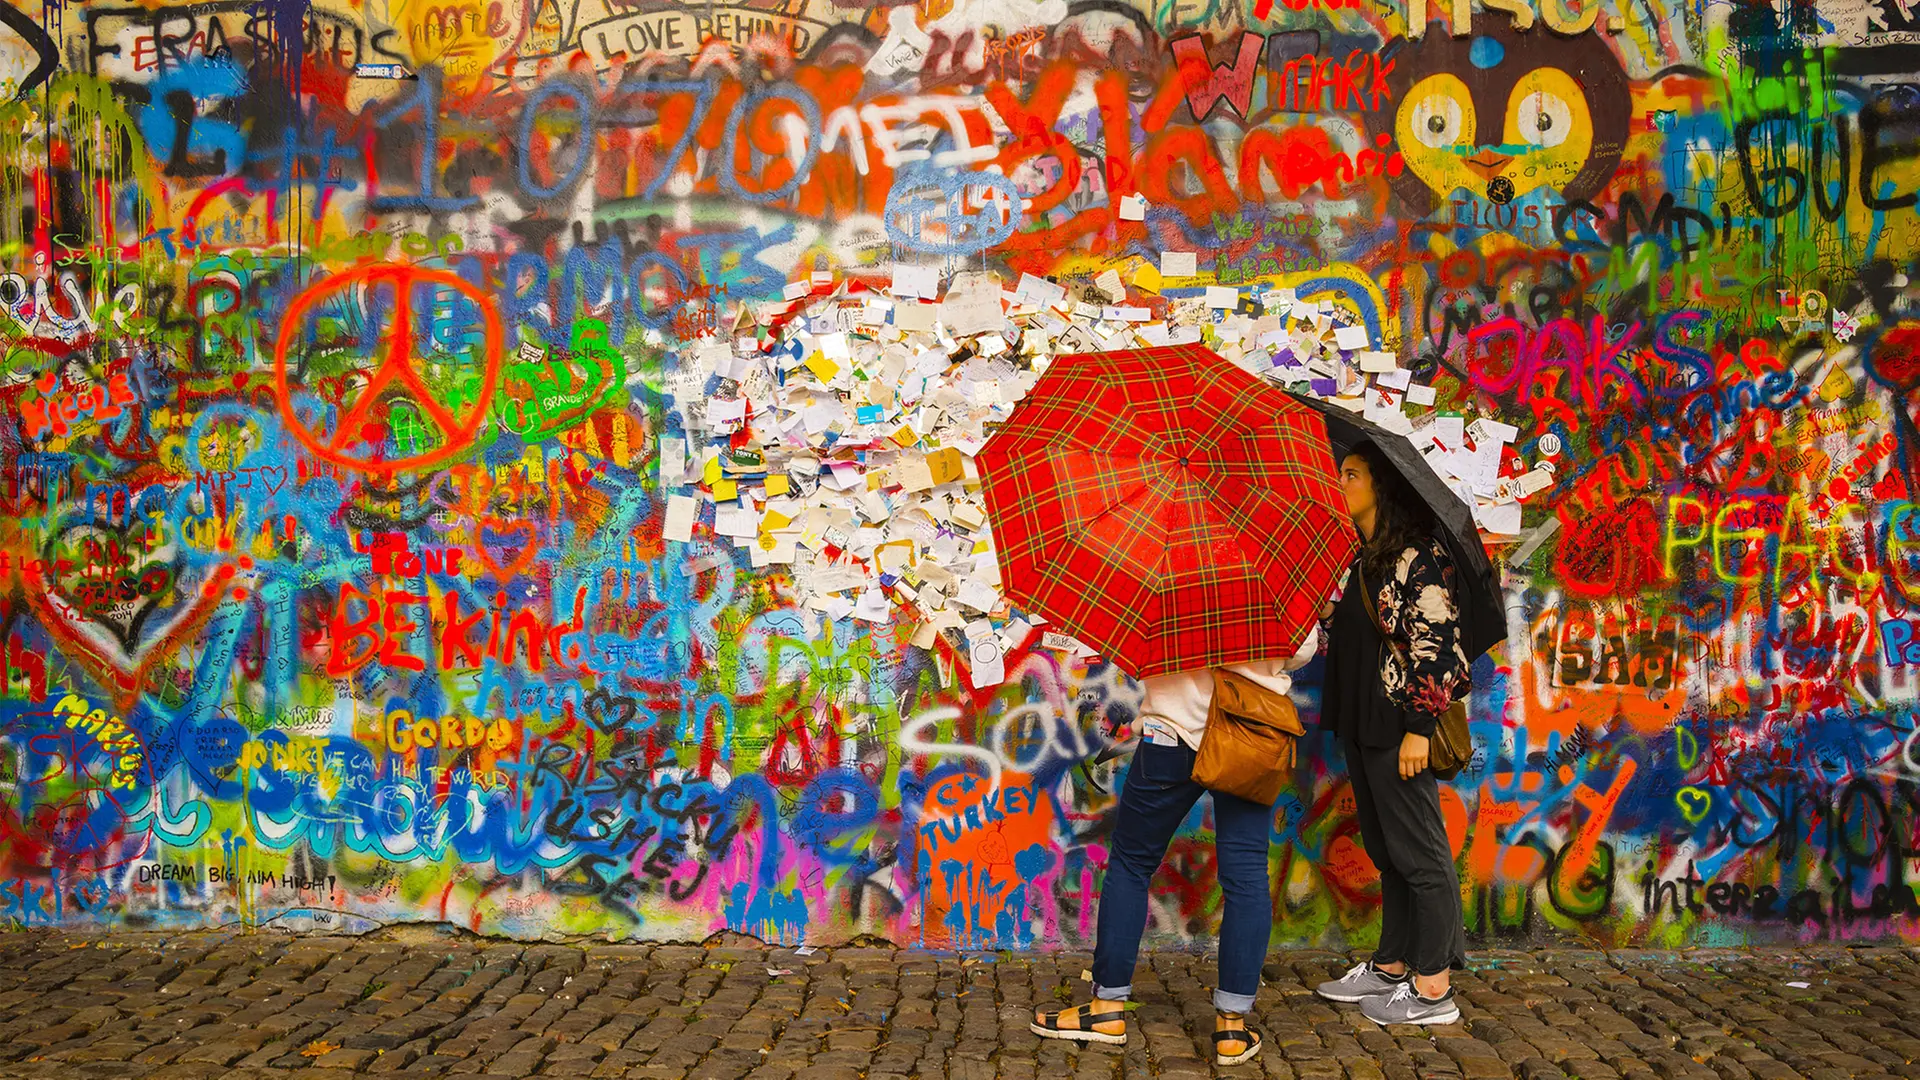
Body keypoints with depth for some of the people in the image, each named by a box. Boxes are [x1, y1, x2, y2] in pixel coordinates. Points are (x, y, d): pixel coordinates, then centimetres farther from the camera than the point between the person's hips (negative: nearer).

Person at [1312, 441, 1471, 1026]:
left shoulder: (1418, 555, -13)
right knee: (1387, 851, 15)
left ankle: (1433, 989, 2)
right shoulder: (1361, 559, 14)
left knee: (1419, 854, -3)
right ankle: (1391, 966, 24)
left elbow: (1436, 644, -18)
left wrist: (1418, 727, -21)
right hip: (1362, 724, 9)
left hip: (1399, 726, -9)